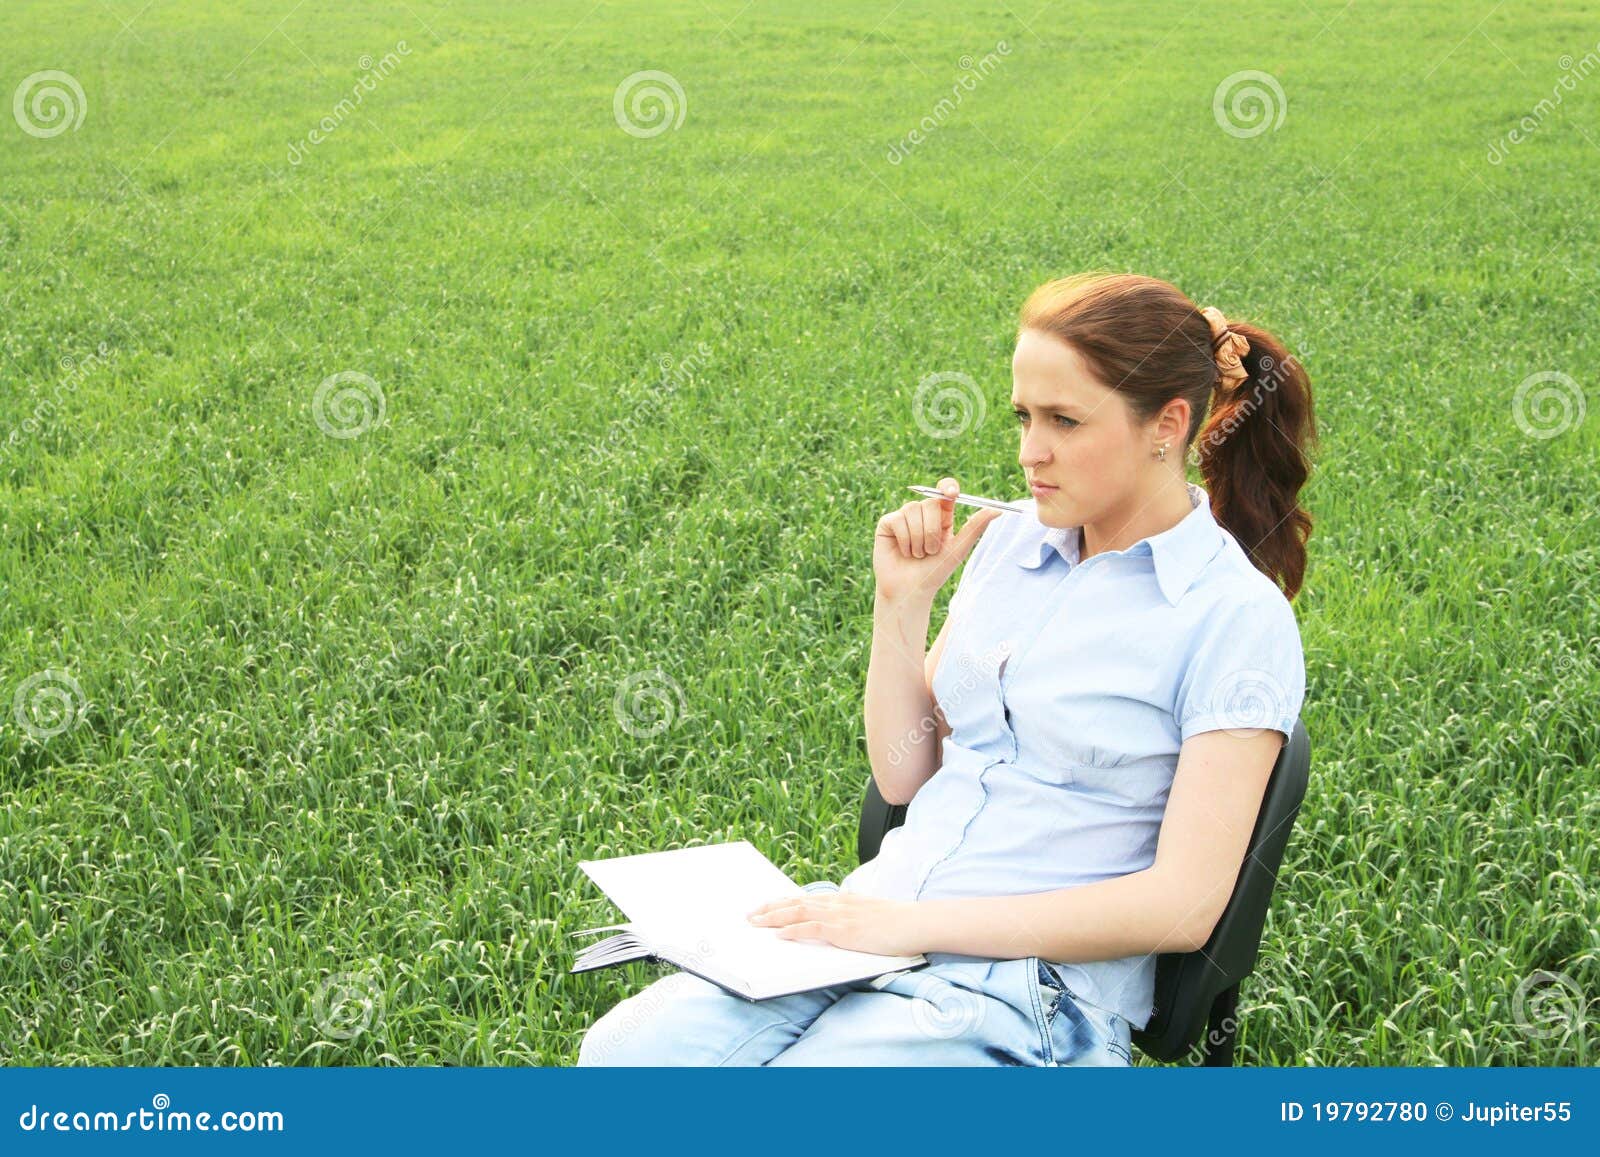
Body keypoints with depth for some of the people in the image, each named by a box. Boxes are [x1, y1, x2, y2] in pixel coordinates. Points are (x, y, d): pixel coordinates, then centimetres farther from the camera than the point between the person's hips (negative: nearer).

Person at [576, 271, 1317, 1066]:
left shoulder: (1236, 619, -8)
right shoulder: (1014, 539, 10)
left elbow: (1185, 905, -15)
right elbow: (903, 777, 13)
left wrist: (914, 924, -18)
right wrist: (900, 602, -1)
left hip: (1034, 984, -5)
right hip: (881, 924, 6)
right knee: (619, 1052, -17)